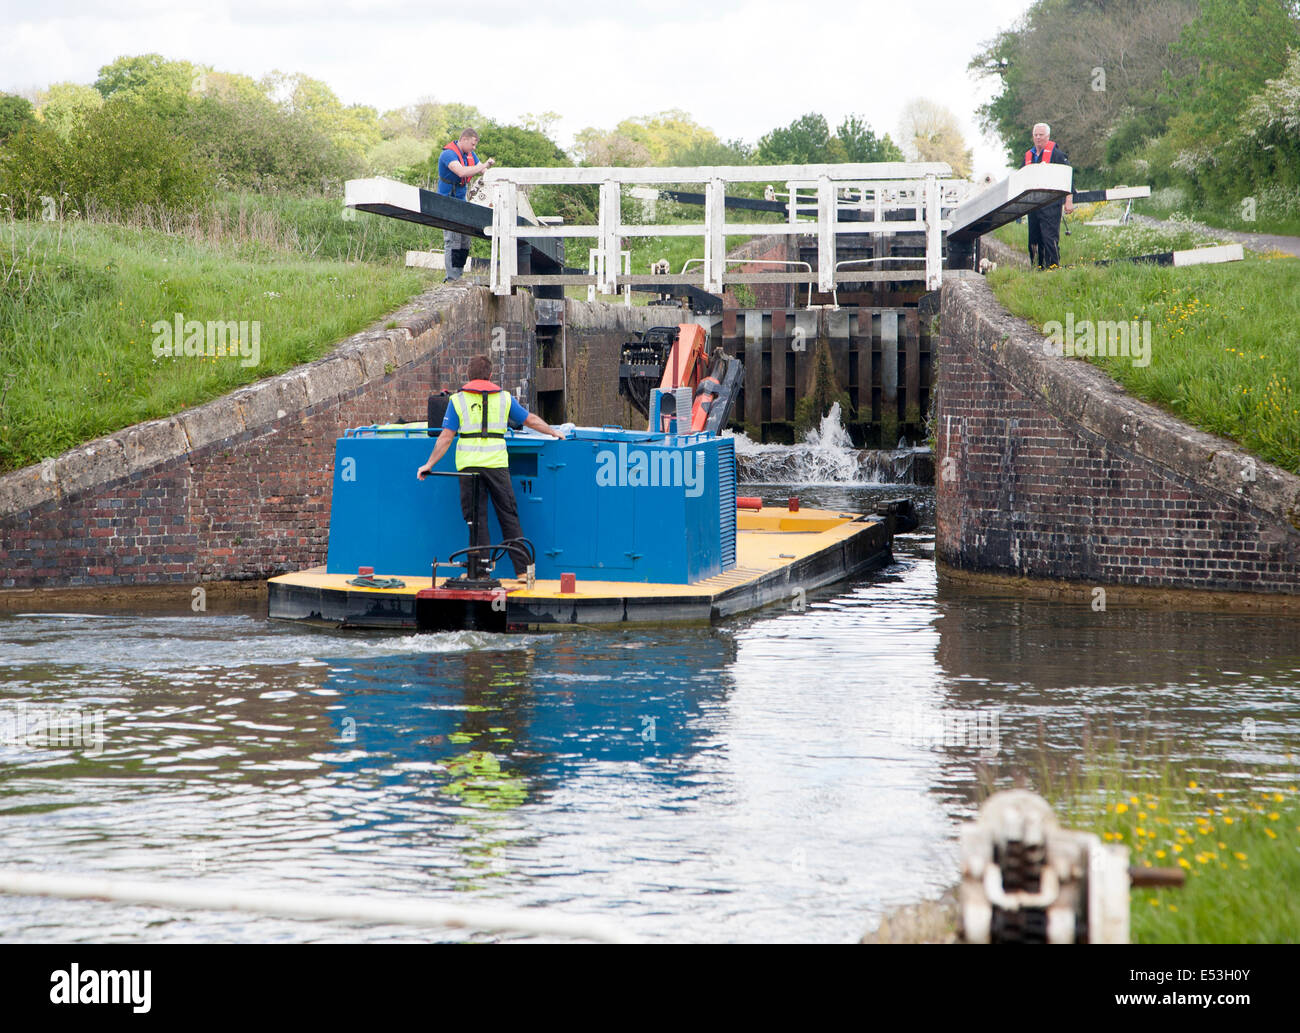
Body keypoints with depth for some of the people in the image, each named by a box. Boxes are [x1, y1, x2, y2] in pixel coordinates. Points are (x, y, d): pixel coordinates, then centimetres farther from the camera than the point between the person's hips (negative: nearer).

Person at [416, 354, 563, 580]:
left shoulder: (457, 400, 5)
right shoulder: (504, 398, 10)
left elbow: (446, 436, 1)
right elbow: (531, 420, 19)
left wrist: (430, 464, 7)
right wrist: (554, 432, 36)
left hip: (469, 465, -1)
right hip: (497, 464, 1)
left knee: (476, 519, 3)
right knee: (509, 516, 6)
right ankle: (522, 568, 4)